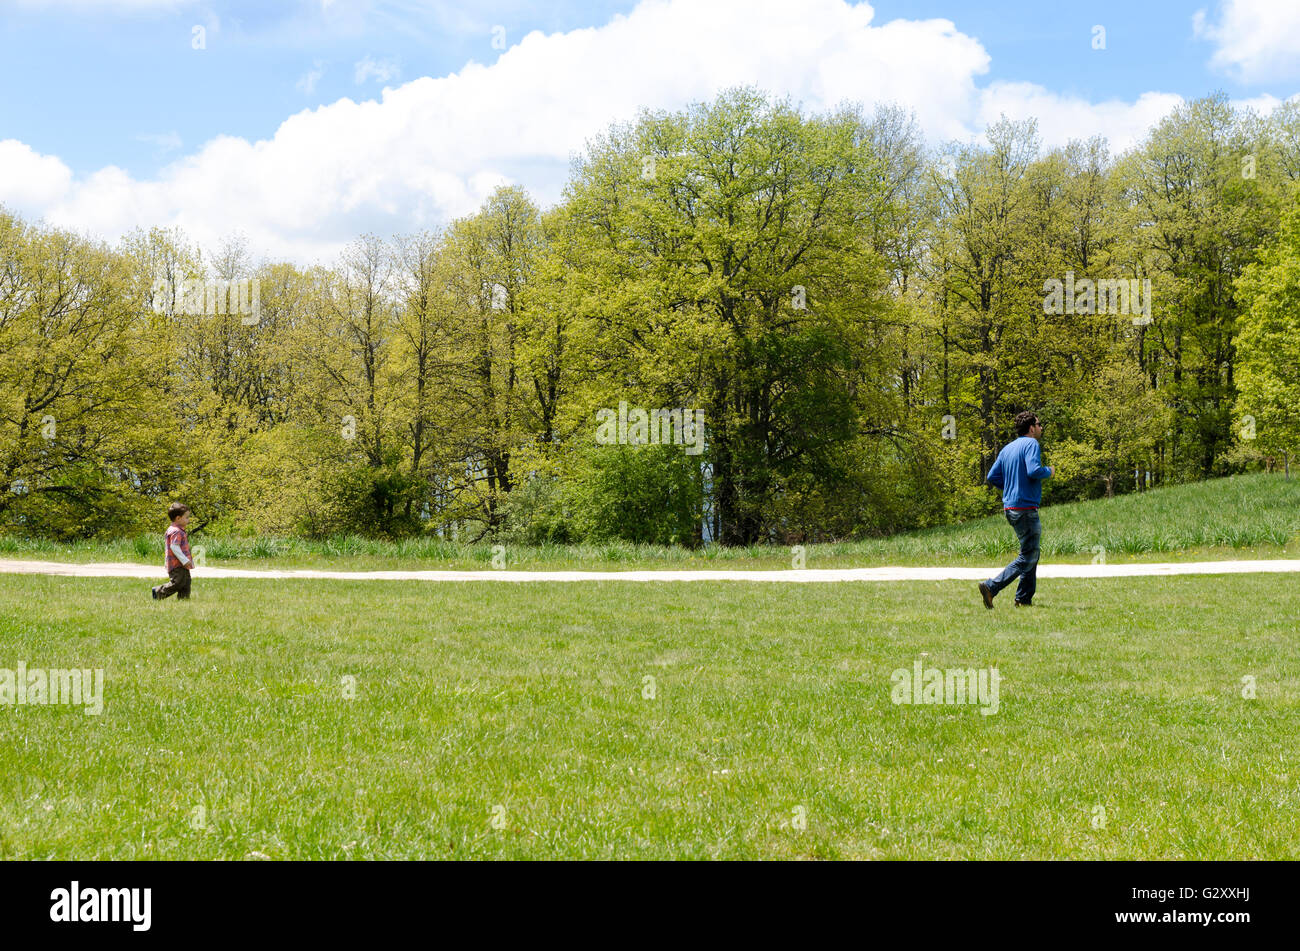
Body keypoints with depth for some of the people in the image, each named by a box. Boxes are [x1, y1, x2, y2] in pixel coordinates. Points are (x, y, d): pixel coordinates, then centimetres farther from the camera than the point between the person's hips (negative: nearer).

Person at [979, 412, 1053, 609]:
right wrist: (1048, 471, -4)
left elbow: (992, 477, 11)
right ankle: (991, 587, -16)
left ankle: (1024, 598, 16)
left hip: (1010, 508, 9)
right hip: (1025, 507, -9)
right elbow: (1034, 471, -24)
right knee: (1028, 557, -6)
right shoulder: (1030, 444, -10)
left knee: (1032, 553, 17)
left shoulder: (1007, 448, 14)